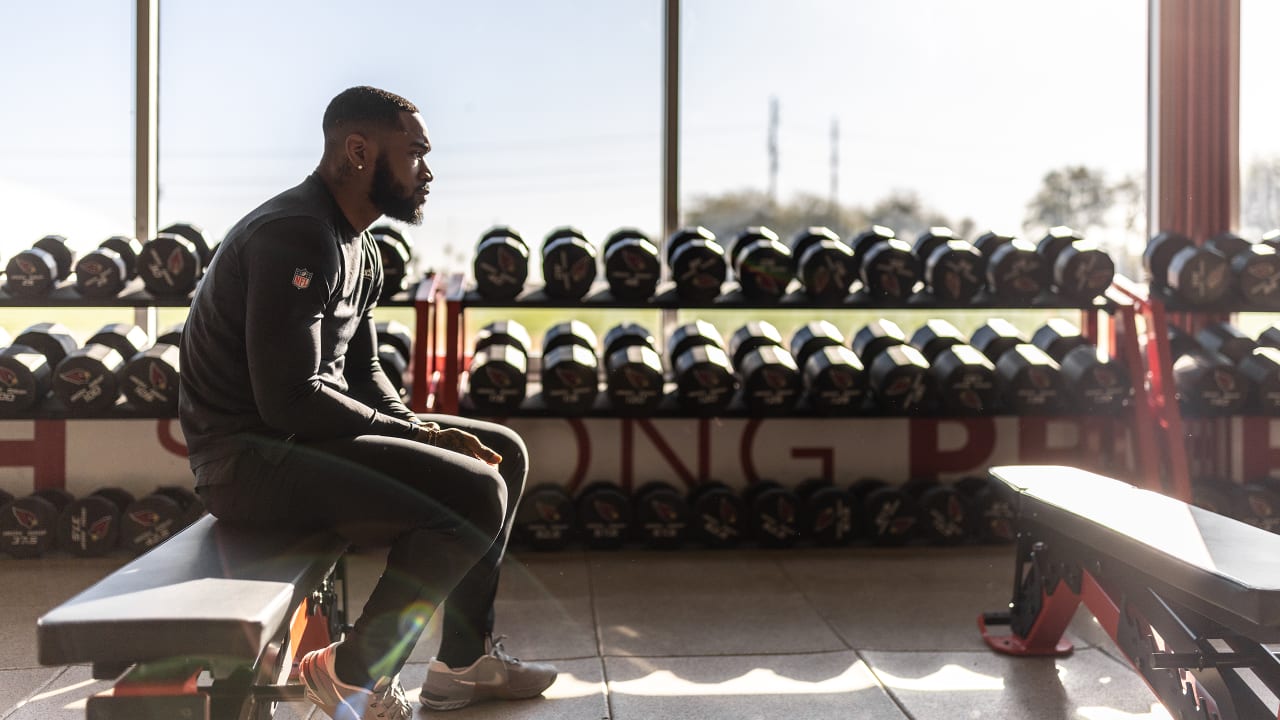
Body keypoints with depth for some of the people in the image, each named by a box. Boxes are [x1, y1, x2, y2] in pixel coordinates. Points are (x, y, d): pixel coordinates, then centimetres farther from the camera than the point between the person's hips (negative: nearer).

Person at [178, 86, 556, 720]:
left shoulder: (357, 249, 14)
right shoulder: (295, 235, -19)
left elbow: (363, 374, 18)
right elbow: (290, 400, -24)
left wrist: (424, 431, -1)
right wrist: (421, 433, -15)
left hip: (308, 435, 11)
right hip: (249, 455, -10)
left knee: (503, 452, 11)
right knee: (476, 493, -23)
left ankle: (464, 660, 17)